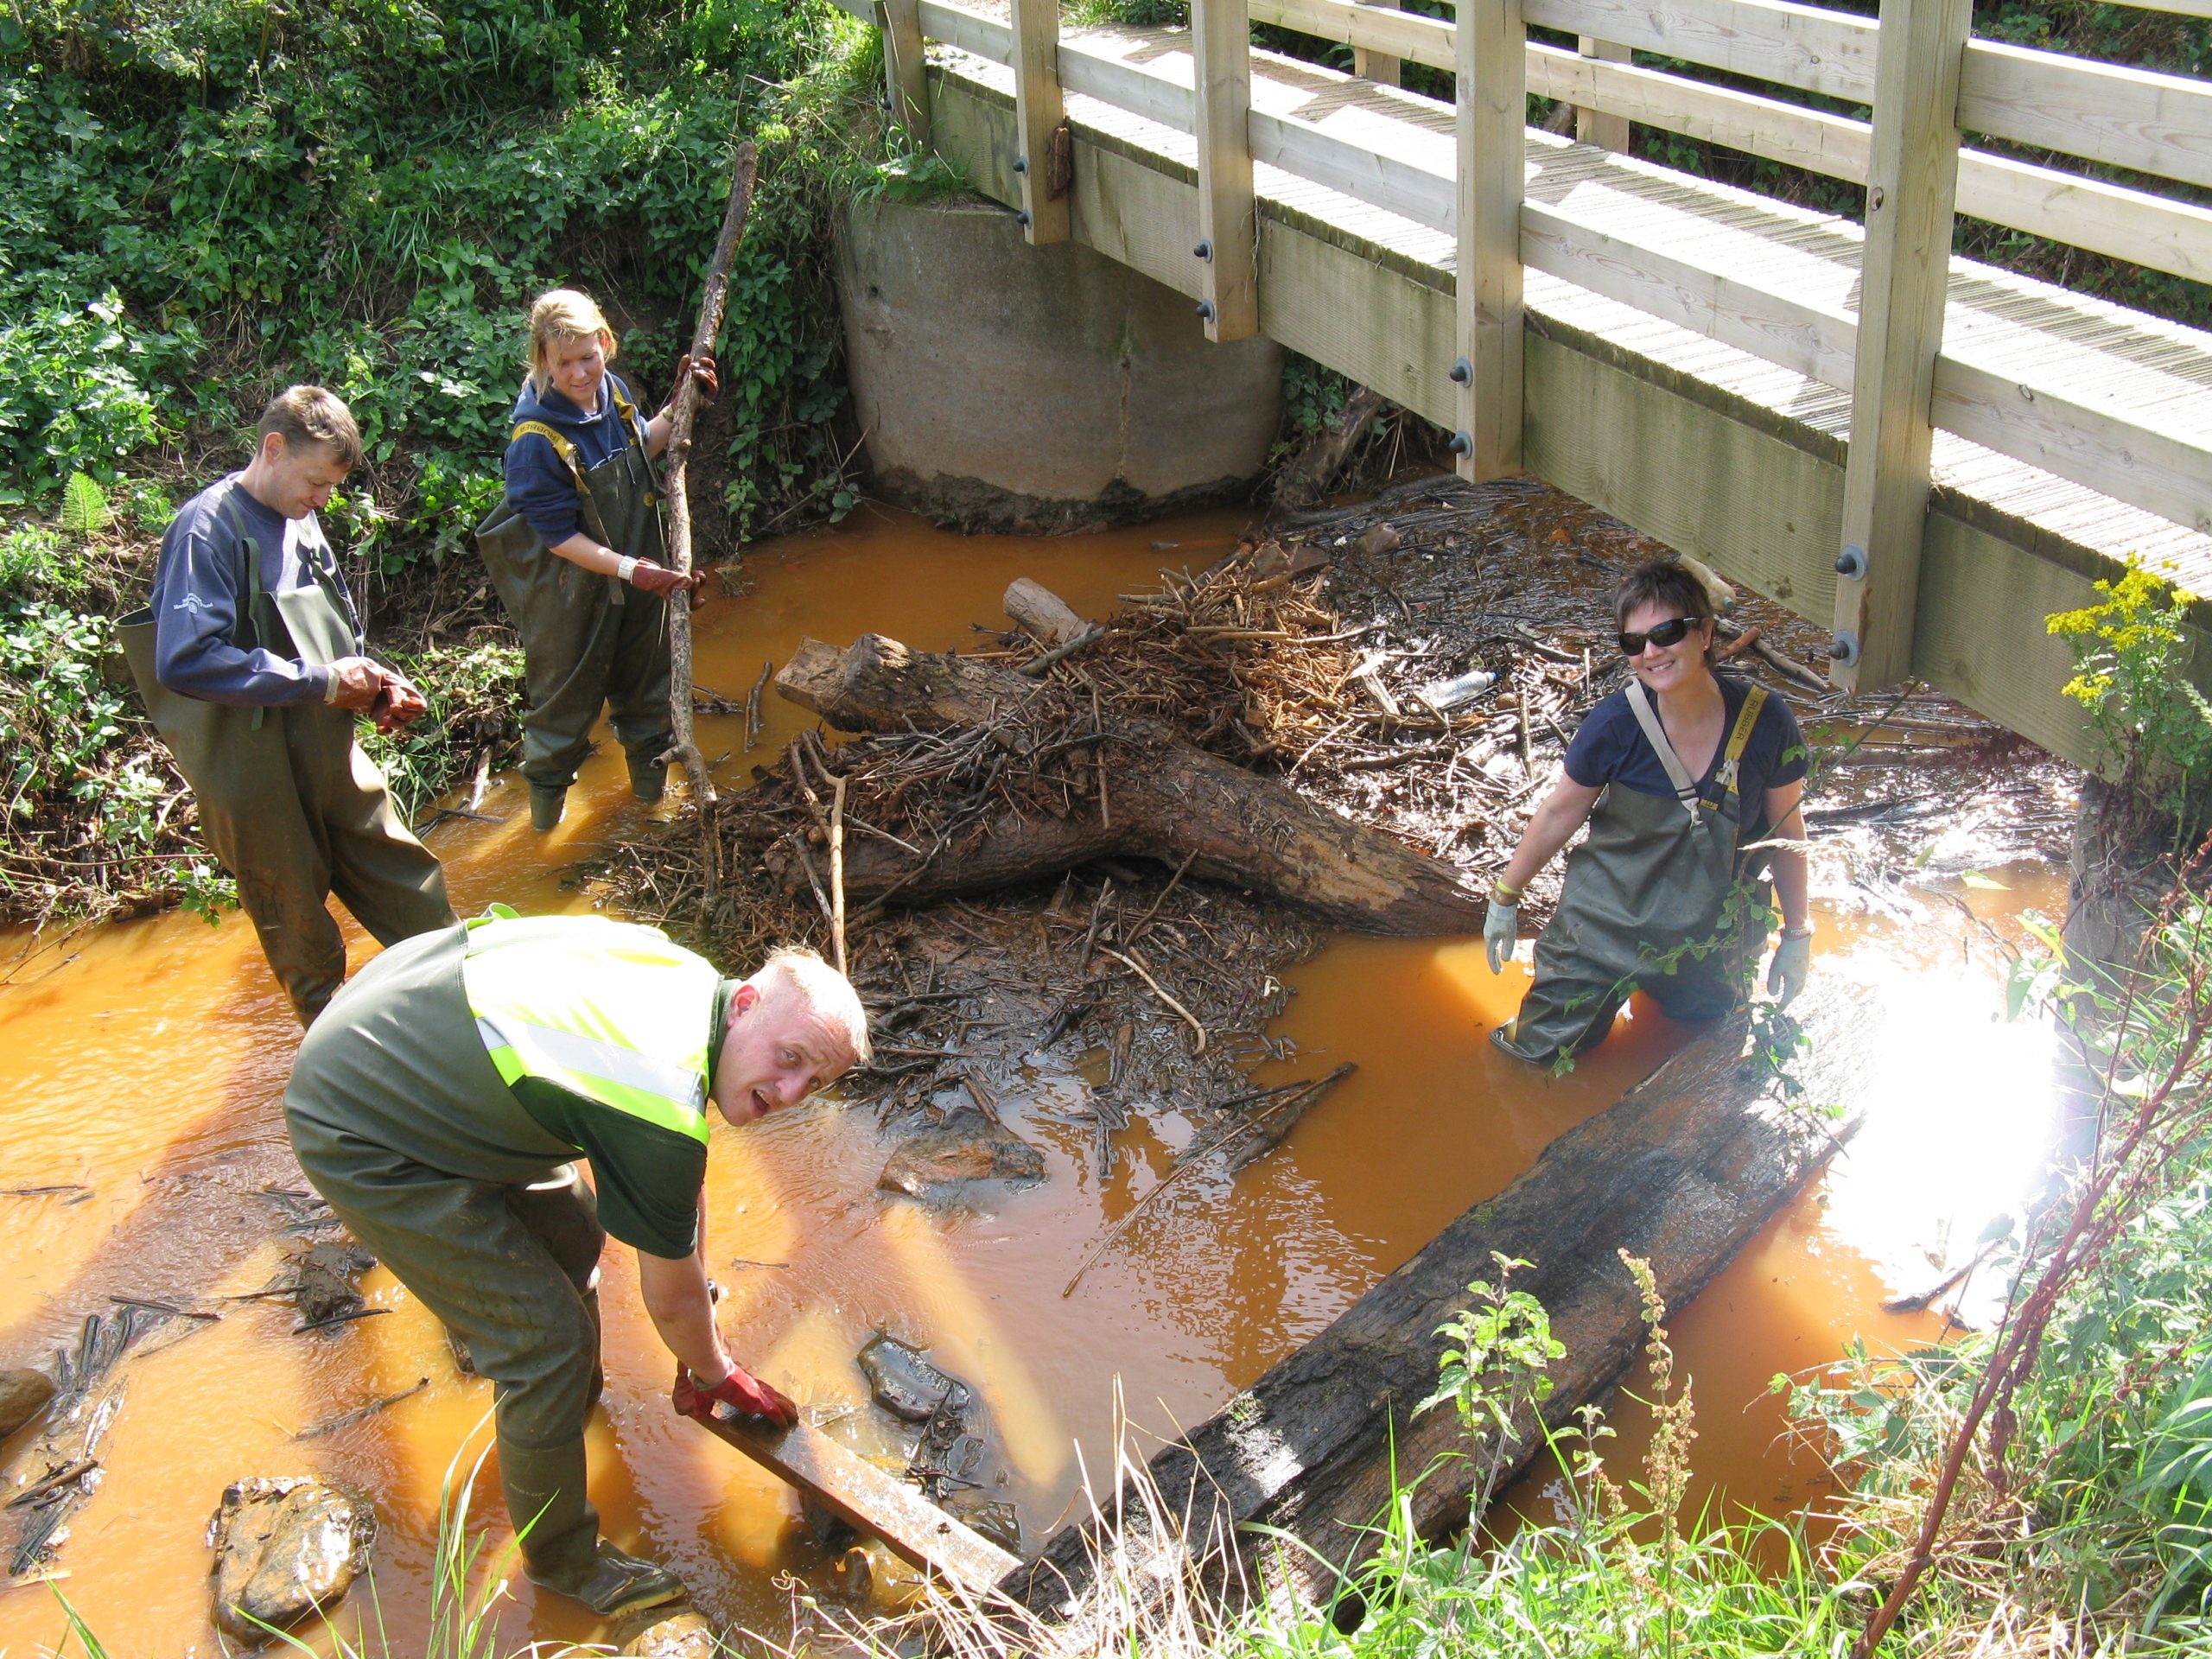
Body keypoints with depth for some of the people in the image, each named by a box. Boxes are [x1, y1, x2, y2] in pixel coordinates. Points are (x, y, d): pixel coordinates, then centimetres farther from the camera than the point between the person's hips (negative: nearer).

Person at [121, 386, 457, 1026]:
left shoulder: (299, 522, 7)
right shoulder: (208, 529, -17)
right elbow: (184, 661, -27)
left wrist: (375, 684, -1)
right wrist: (319, 681, -23)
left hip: (331, 753, 7)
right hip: (259, 776, -7)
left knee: (410, 888, 11)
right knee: (300, 925, 10)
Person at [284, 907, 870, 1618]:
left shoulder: (692, 980, -3)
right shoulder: (662, 1113, -29)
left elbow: (681, 1184, 13)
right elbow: (672, 1299, -10)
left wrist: (699, 1340, 20)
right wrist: (714, 1374, 11)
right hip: (360, 1138, -9)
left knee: (570, 1230, 22)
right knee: (548, 1342, -5)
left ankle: (571, 1397, 48)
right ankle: (562, 1561, 16)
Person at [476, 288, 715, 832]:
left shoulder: (612, 390, -9)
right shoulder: (536, 438, -30)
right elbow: (558, 536, -25)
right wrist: (629, 569, -31)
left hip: (640, 568, 6)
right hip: (573, 586, -6)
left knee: (643, 669, 26)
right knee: (565, 687, 13)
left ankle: (648, 757, 51)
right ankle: (547, 783, 37)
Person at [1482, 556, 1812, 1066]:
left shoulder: (1765, 720, -20)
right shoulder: (1616, 722, -23)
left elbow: (1786, 830, -5)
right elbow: (1559, 813, -8)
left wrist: (1797, 933, 3)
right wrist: (1505, 898, 2)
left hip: (1711, 936, 1)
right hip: (1609, 922, -1)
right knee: (1538, 1050, 4)